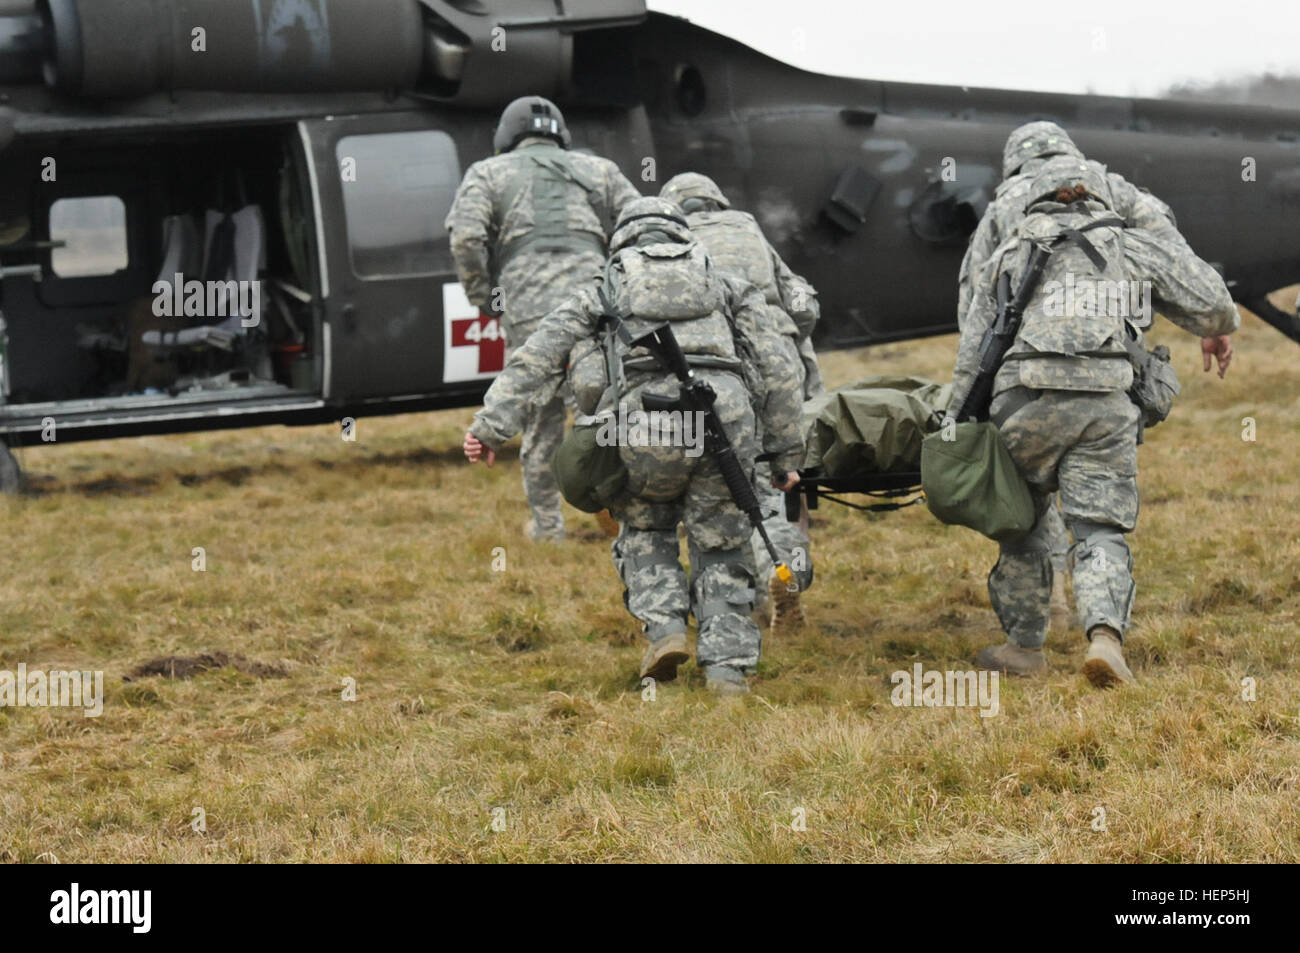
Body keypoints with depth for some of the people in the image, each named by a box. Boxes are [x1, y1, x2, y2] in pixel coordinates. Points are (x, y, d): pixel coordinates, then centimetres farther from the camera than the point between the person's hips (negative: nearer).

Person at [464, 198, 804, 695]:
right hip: (726, 419, 1)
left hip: (646, 424, -1)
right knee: (720, 547, 17)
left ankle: (664, 629, 6)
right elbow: (776, 374, 24)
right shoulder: (727, 287, 30)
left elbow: (535, 360, 16)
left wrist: (490, 426, 10)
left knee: (644, 531, 25)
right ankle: (727, 666, 6)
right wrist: (786, 455, 27)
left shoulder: (602, 292, 27)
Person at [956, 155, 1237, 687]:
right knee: (1100, 533, 0)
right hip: (1104, 408, 0)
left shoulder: (1007, 256, 21)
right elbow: (1208, 302, 20)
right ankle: (1105, 635, -23)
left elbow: (971, 358, 16)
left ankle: (1024, 645, 21)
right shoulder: (1133, 247, 19)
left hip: (1024, 403, 1)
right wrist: (1219, 330, 43)